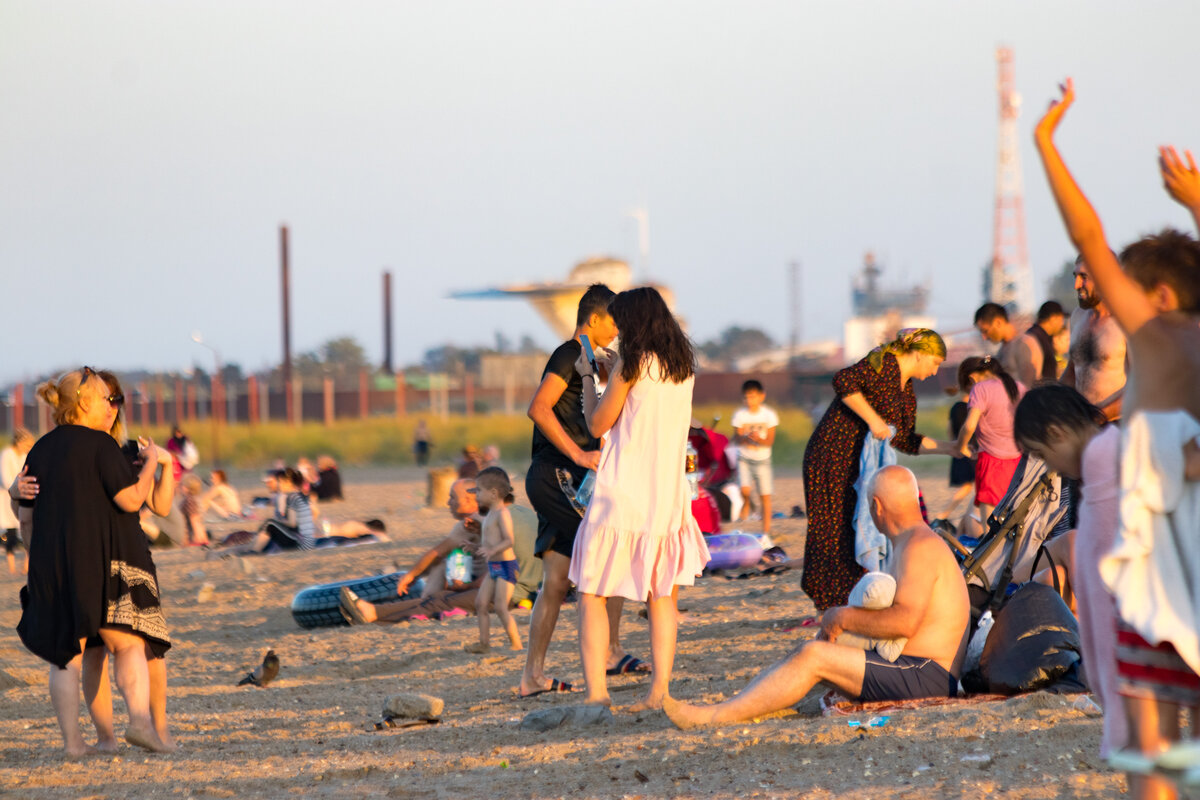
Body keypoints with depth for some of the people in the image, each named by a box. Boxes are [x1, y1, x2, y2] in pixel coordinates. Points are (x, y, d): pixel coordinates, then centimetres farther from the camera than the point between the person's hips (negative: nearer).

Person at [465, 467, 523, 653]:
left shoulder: (502, 513, -15)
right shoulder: (490, 514, 15)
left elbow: (509, 540, -23)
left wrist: (492, 551, -36)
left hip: (506, 566, -10)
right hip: (493, 567, 10)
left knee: (500, 607, -12)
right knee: (480, 603, 6)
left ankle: (516, 643, -6)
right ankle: (484, 642, 10)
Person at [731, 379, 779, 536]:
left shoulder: (769, 414, -5)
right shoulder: (740, 415, -4)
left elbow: (770, 441, -7)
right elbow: (737, 439, -7)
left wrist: (759, 439, -28)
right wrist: (746, 438, -29)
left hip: (762, 459, 0)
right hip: (744, 458, 0)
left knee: (765, 495, -2)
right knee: (745, 489, -20)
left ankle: (766, 529, 9)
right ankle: (746, 504, 15)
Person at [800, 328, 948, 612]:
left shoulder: (907, 392, 19)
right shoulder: (883, 363, -10)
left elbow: (904, 440, 20)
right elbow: (844, 381, -25)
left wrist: (947, 449, 17)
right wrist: (872, 419, -26)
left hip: (861, 465, 10)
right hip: (835, 457, -10)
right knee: (838, 525, -9)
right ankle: (831, 610, -8)